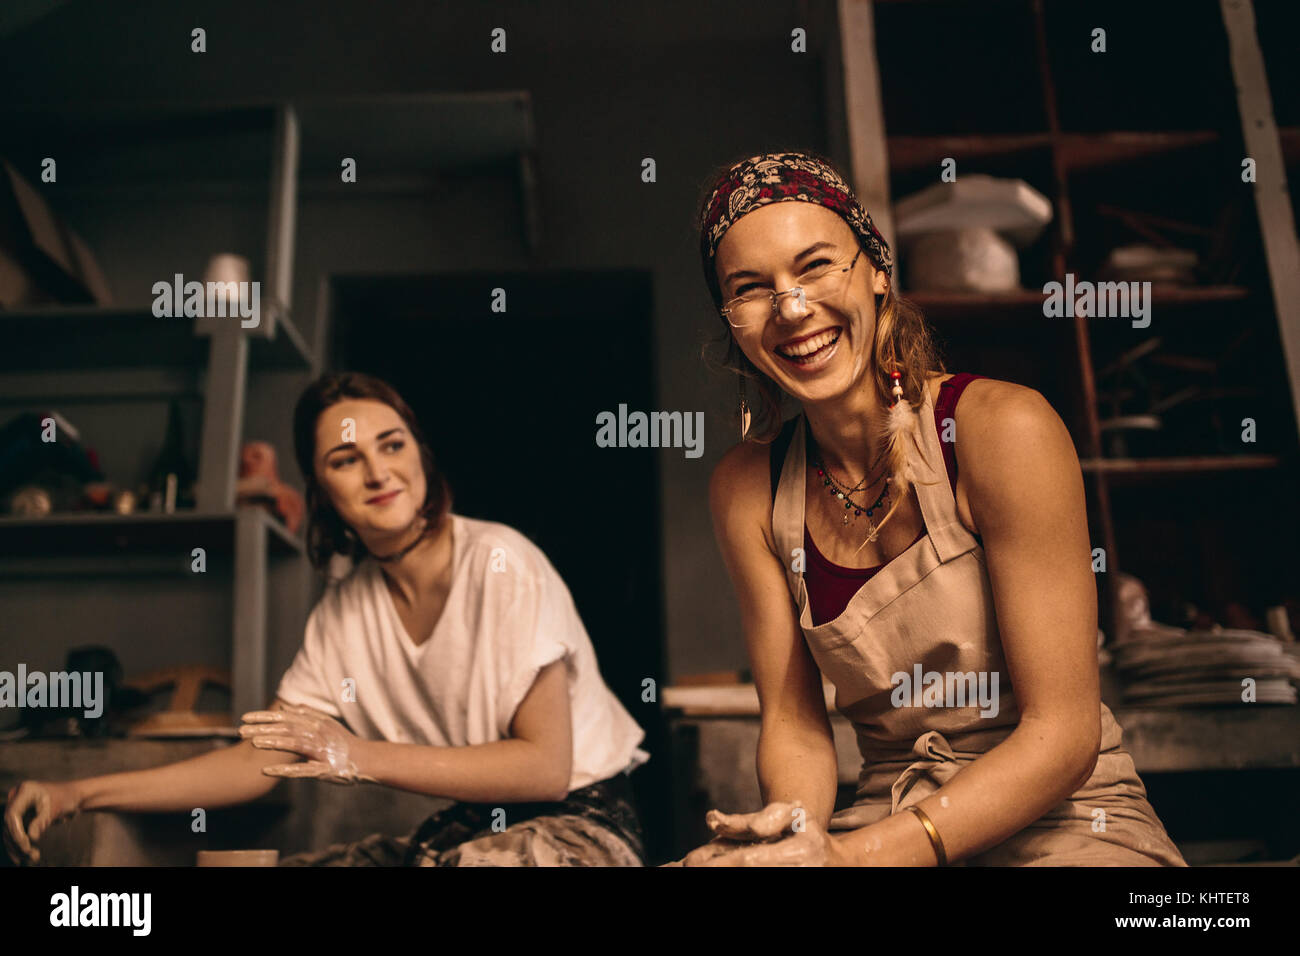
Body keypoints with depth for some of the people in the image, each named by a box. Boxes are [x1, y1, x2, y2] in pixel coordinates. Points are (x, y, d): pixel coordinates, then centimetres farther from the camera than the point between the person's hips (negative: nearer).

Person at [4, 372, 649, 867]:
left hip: (581, 820, -5)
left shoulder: (501, 562, -18)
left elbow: (546, 766, -21)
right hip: (467, 827, 5)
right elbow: (259, 761, 5)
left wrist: (367, 757, -25)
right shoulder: (344, 611, 2)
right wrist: (78, 793, -4)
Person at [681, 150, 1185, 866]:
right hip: (884, 822, 2)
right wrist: (800, 832, -22)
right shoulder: (745, 490, 0)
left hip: (1060, 824, -2)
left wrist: (857, 855, -26)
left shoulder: (1003, 429, -15)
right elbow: (794, 723, 0)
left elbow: (1064, 732, -16)